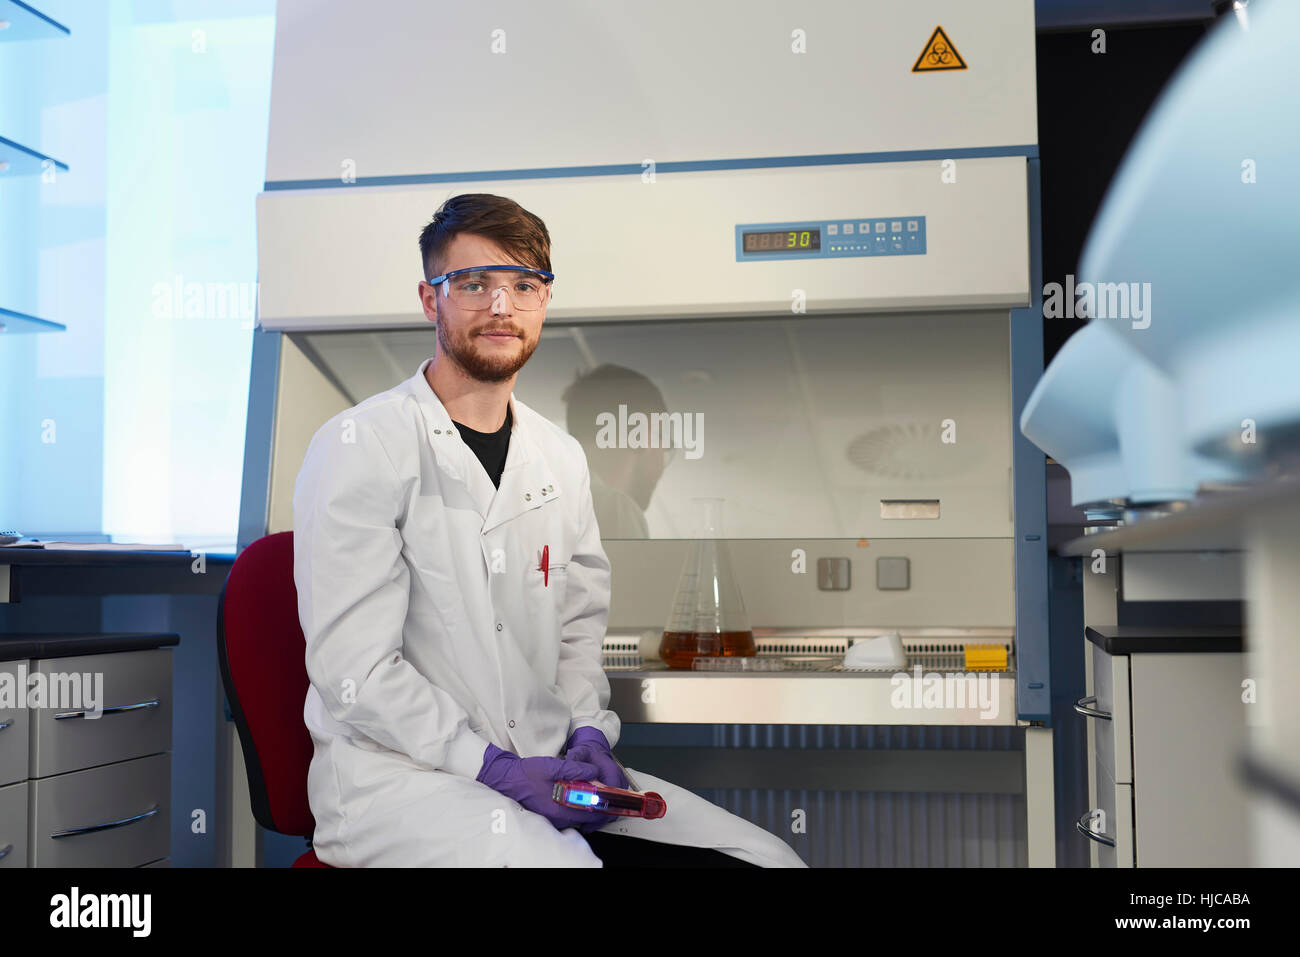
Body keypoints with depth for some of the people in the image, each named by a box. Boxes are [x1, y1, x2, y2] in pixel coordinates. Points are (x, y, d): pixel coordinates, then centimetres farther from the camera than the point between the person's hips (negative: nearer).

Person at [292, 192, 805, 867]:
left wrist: (588, 732, 0)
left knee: (766, 856, -7)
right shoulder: (360, 446, -9)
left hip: (543, 763, 7)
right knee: (566, 861, -35)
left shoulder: (561, 458, 13)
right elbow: (354, 671, -13)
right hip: (391, 772, -6)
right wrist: (494, 767, -17)